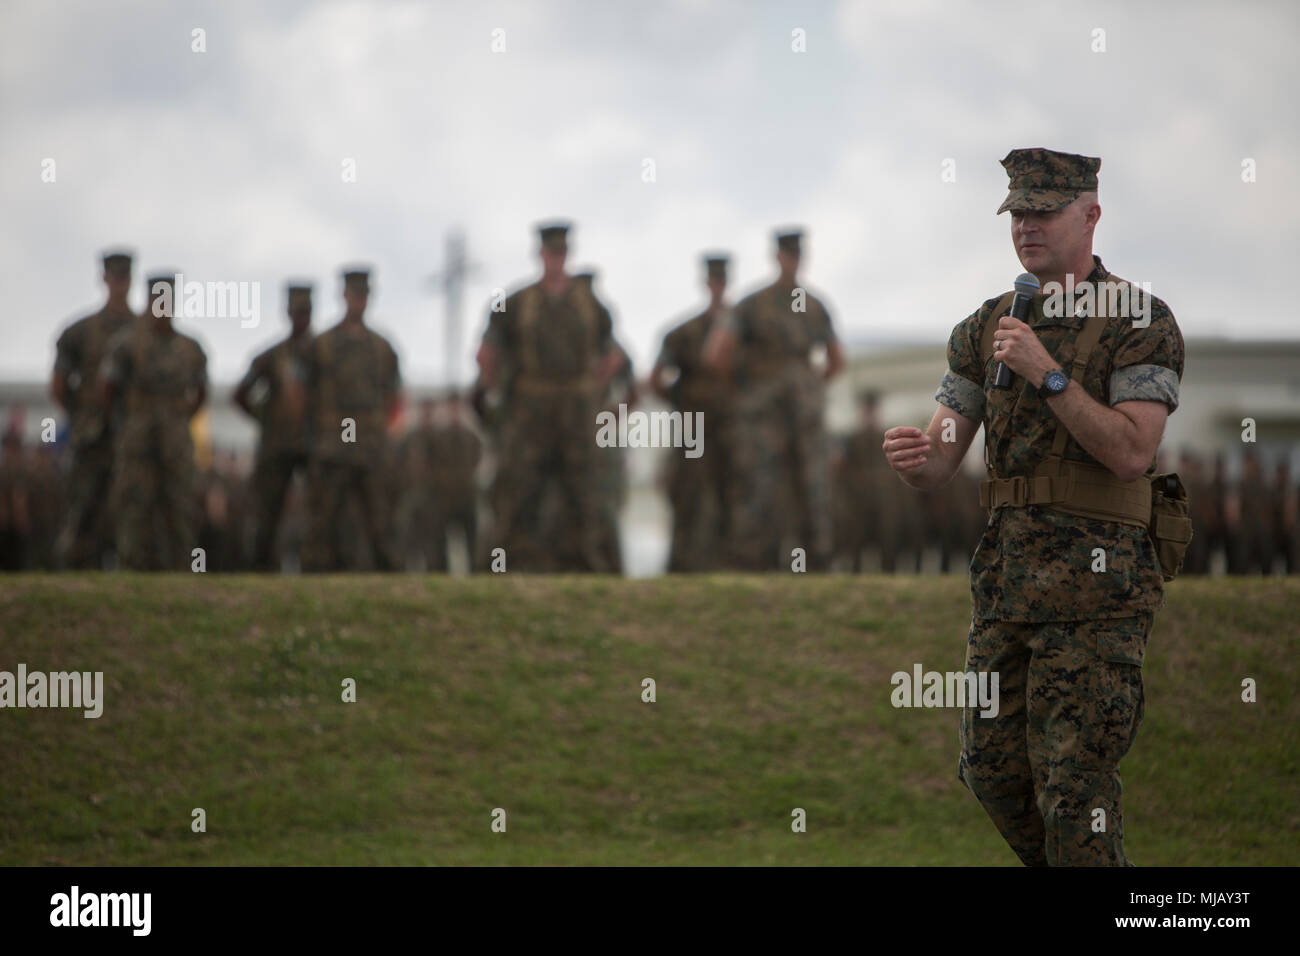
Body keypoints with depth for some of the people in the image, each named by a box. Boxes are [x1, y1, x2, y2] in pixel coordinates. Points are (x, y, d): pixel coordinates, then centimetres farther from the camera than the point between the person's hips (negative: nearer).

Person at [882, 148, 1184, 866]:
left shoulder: (1140, 322, -4)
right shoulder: (987, 328, 13)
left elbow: (1131, 452, -16)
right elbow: (939, 462, 9)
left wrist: (1048, 374, -21)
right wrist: (909, 455, -15)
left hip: (1096, 578, -6)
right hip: (1007, 576, 6)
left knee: (1074, 779, -9)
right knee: (993, 769, 8)